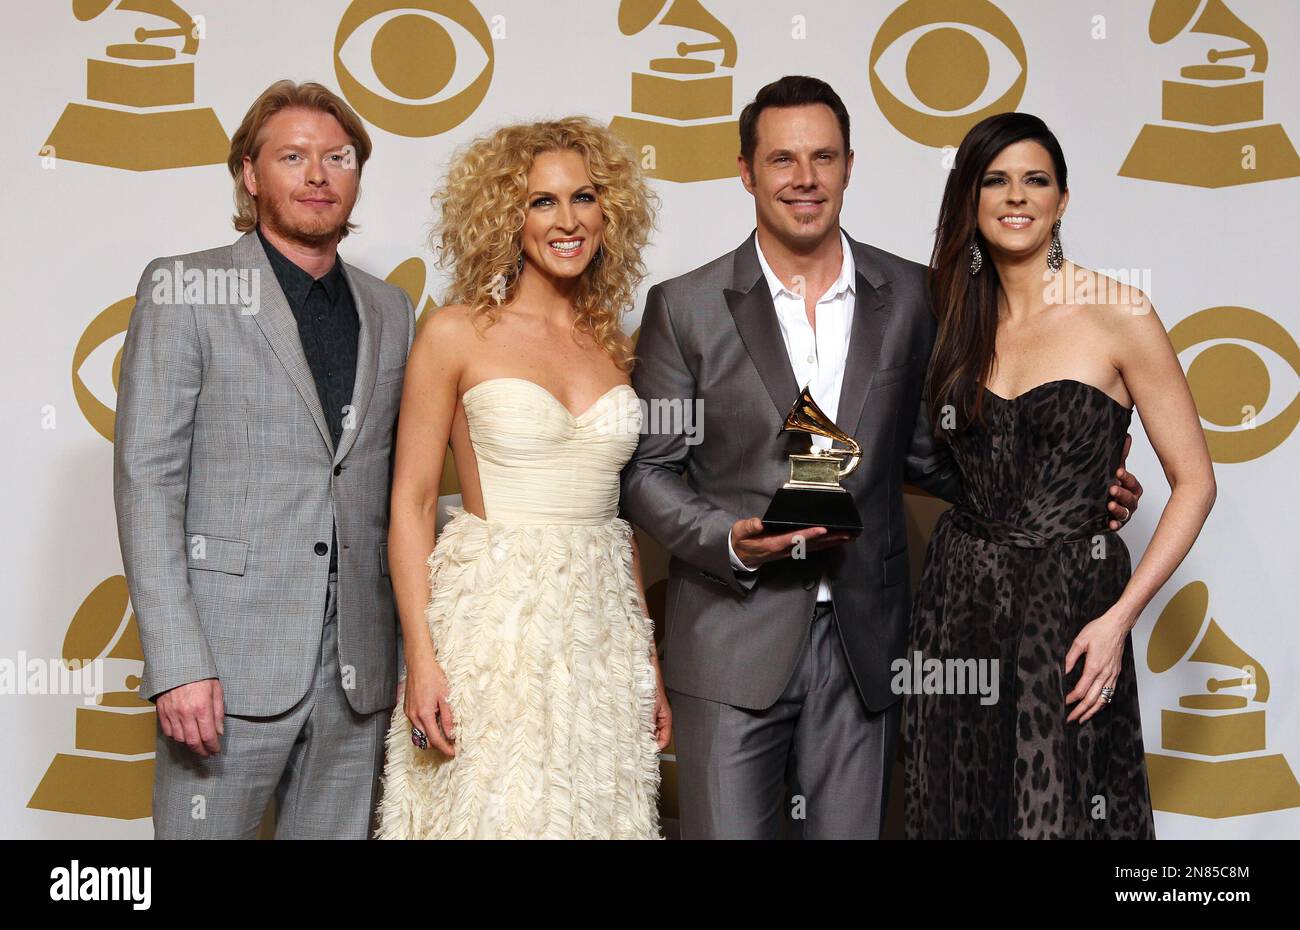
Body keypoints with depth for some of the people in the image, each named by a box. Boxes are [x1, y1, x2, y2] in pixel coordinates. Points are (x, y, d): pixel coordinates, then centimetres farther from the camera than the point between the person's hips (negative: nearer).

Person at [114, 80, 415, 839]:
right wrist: (177, 663, -14)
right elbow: (147, 479, -6)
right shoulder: (186, 289, 0)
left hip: (359, 668, 4)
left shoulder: (391, 312, 13)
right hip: (230, 661, -4)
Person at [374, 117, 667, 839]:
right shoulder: (457, 334, -3)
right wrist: (421, 660, -12)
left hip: (603, 628, 4)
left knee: (597, 811, 9)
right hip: (492, 620, -4)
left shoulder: (614, 347, 10)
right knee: (495, 813, 0)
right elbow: (411, 504, -4)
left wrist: (652, 662, 11)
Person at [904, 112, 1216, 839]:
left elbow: (1195, 482, -8)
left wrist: (1120, 617, -14)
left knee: (1058, 812, 3)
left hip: (1071, 599, -4)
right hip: (959, 598, 5)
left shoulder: (1118, 315, -8)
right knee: (961, 810, 12)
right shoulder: (960, 321, 8)